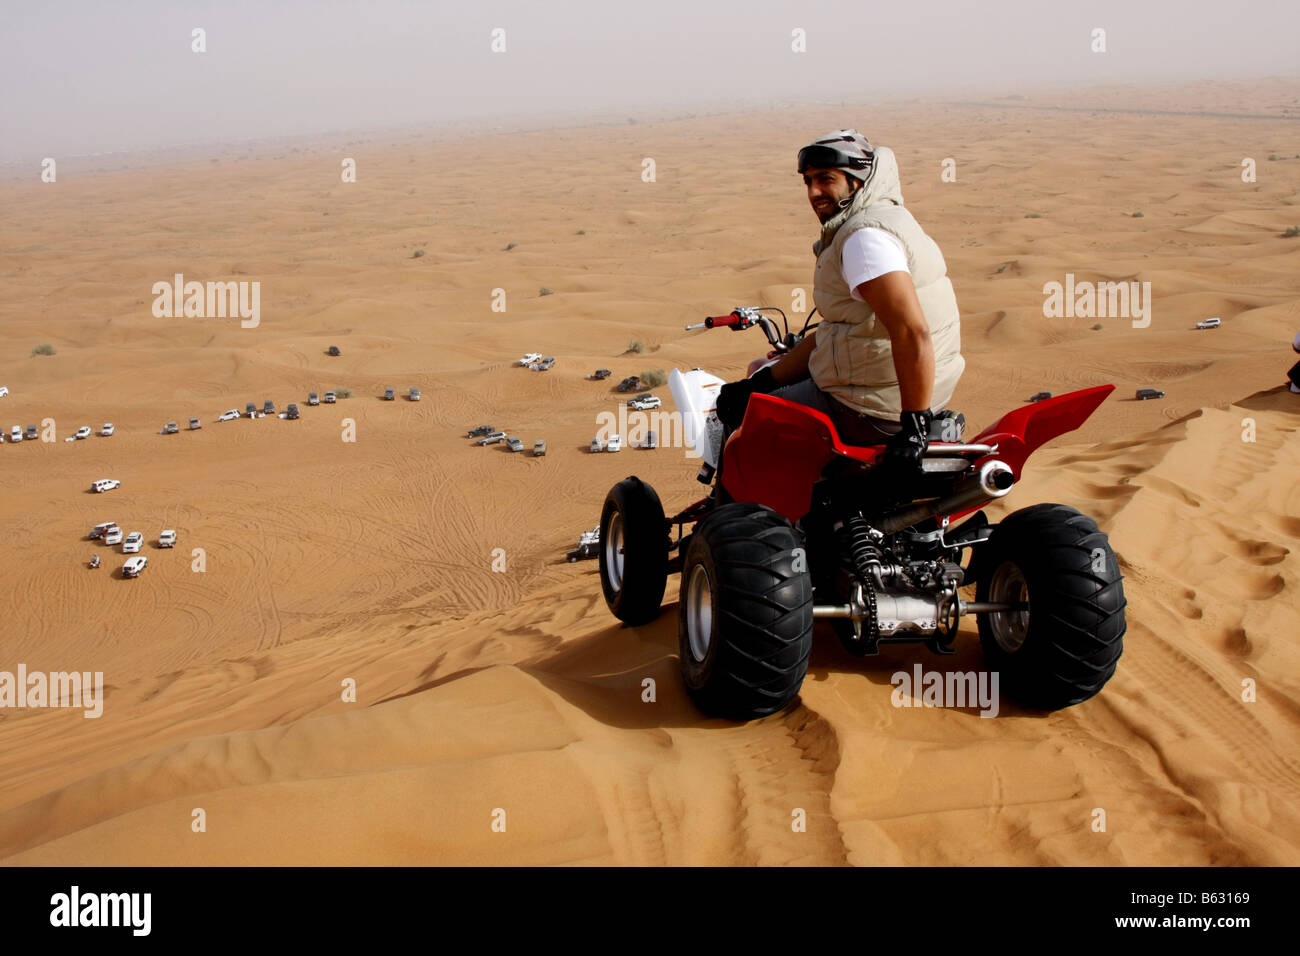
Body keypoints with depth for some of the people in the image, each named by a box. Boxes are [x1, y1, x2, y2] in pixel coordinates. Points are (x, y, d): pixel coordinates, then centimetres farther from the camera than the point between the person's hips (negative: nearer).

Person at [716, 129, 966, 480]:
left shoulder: (865, 235, -22)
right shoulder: (882, 219, 13)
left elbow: (913, 334, -34)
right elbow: (833, 332, 14)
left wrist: (914, 425, -31)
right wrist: (761, 382, 10)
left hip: (872, 410, -11)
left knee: (742, 421, 4)